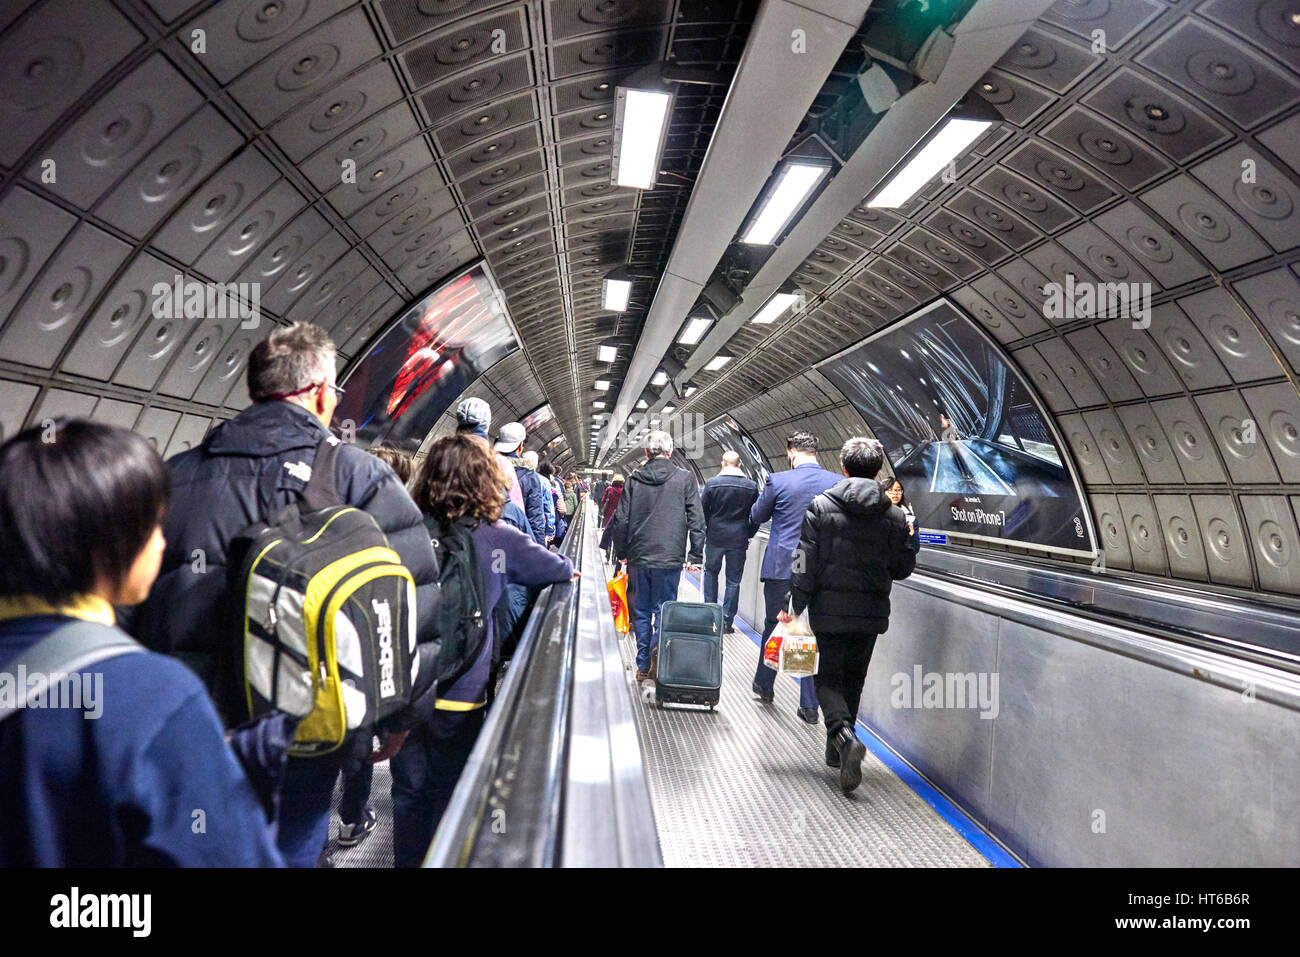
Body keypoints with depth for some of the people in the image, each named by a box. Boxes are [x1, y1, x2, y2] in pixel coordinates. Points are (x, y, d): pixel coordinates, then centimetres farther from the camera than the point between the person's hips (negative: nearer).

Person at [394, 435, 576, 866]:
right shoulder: (499, 539, -12)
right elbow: (561, 570, 1)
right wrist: (568, 568, 24)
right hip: (459, 691, -1)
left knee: (409, 789, 19)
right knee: (449, 793, 17)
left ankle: (407, 860, 33)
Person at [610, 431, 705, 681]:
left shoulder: (633, 479, 2)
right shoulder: (685, 478, -2)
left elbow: (621, 520, 4)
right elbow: (696, 520, -3)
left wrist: (622, 553, 15)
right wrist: (695, 556, 2)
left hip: (639, 557, 2)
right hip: (670, 557, -2)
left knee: (641, 612, 12)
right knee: (664, 610, 5)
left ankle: (643, 666, 16)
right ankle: (658, 651, -18)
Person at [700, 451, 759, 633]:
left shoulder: (712, 483, -6)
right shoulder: (751, 486, -2)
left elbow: (703, 510, -1)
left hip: (715, 536, 0)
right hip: (739, 539, 0)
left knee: (711, 572, 19)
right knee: (734, 580, 7)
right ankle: (727, 619, 8)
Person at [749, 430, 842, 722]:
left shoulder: (778, 481, -11)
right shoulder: (837, 483, -4)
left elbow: (756, 518, 3)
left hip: (781, 568, -2)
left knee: (773, 626, 17)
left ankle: (764, 685, 33)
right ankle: (810, 705, 12)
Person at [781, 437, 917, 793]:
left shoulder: (821, 507, -8)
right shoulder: (894, 516, 0)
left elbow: (806, 563, -10)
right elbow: (904, 567, 5)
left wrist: (795, 606, -3)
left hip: (830, 609, -3)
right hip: (872, 612, 3)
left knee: (829, 678, 6)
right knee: (854, 679, 16)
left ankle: (843, 736, -18)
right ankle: (837, 751, 26)